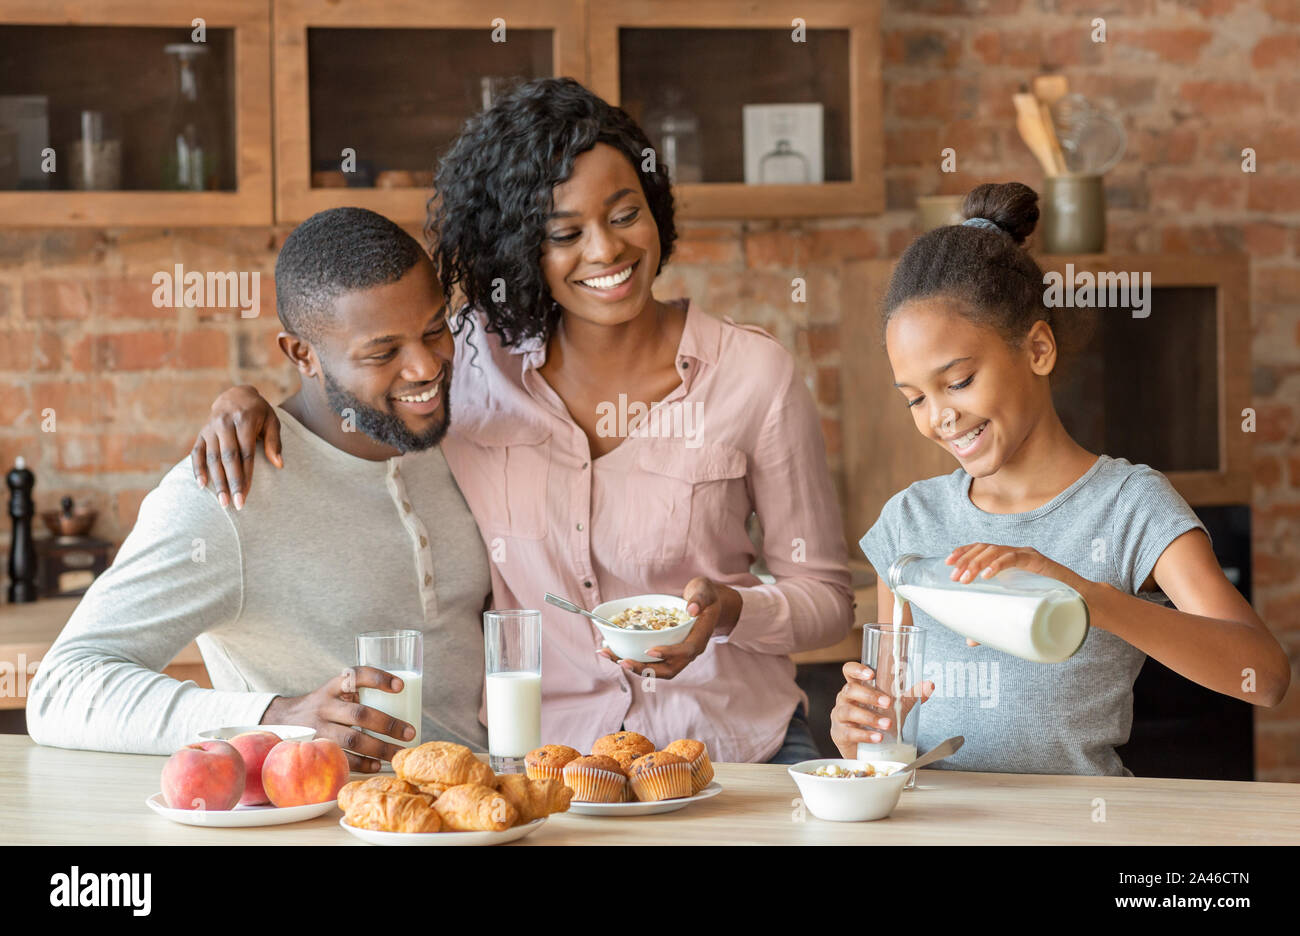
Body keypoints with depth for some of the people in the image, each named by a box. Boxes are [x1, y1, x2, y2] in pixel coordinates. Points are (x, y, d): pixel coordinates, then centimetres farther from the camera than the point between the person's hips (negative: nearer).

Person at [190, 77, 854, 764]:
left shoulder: (752, 373, -2)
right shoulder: (472, 360, 1)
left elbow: (825, 595, 5)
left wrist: (730, 608, -15)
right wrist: (247, 400, -3)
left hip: (734, 744, -1)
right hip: (544, 753, 1)